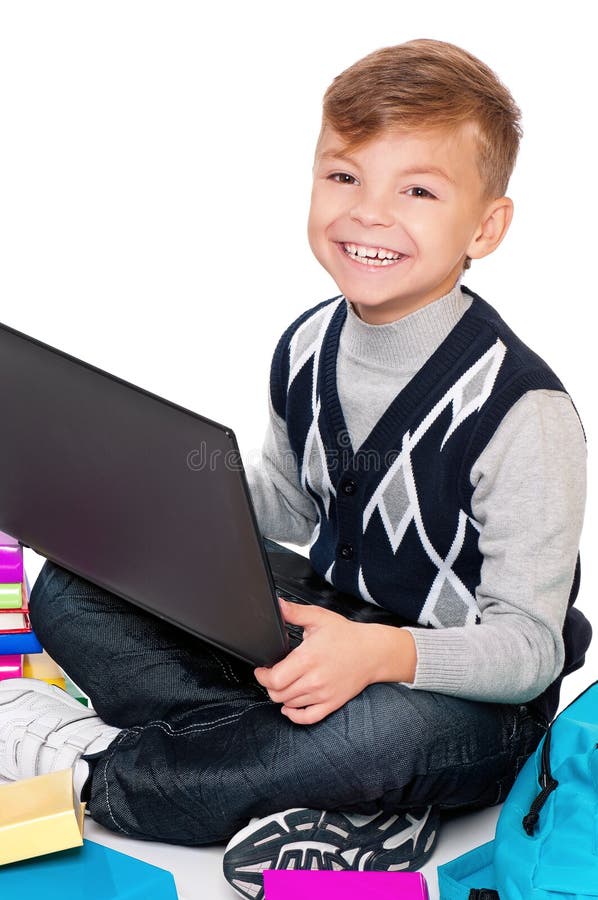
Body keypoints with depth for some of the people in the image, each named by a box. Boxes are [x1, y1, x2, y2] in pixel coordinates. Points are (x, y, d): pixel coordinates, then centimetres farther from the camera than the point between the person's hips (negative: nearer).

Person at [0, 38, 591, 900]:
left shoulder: (522, 411, -23)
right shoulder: (307, 350, -3)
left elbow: (526, 646, -20)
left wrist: (385, 653, -39)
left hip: (465, 703, -6)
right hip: (320, 644, 6)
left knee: (384, 727, -42)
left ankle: (94, 767, -16)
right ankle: (340, 793, -20)